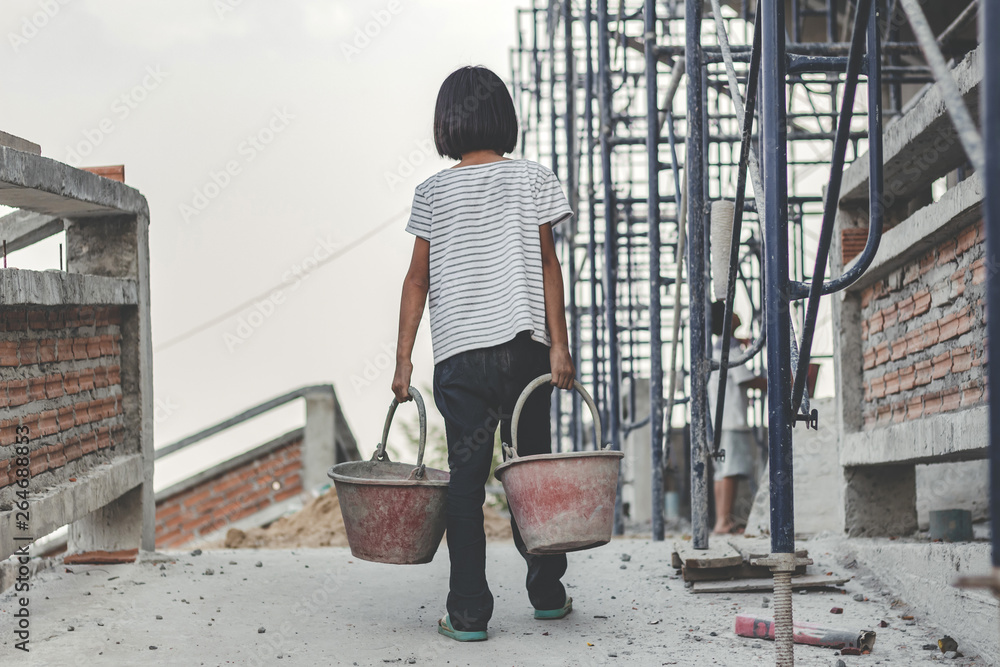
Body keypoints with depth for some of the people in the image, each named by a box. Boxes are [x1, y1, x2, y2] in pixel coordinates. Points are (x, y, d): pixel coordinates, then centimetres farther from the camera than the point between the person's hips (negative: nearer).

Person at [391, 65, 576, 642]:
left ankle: (469, 611, 0)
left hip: (458, 351, 0)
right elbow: (547, 263, -2)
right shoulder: (533, 179, 3)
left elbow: (418, 277, 3)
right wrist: (559, 343, -1)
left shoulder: (434, 192, 5)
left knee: (466, 480, 2)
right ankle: (547, 590, 23)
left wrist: (403, 358, 6)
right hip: (525, 345, 0)